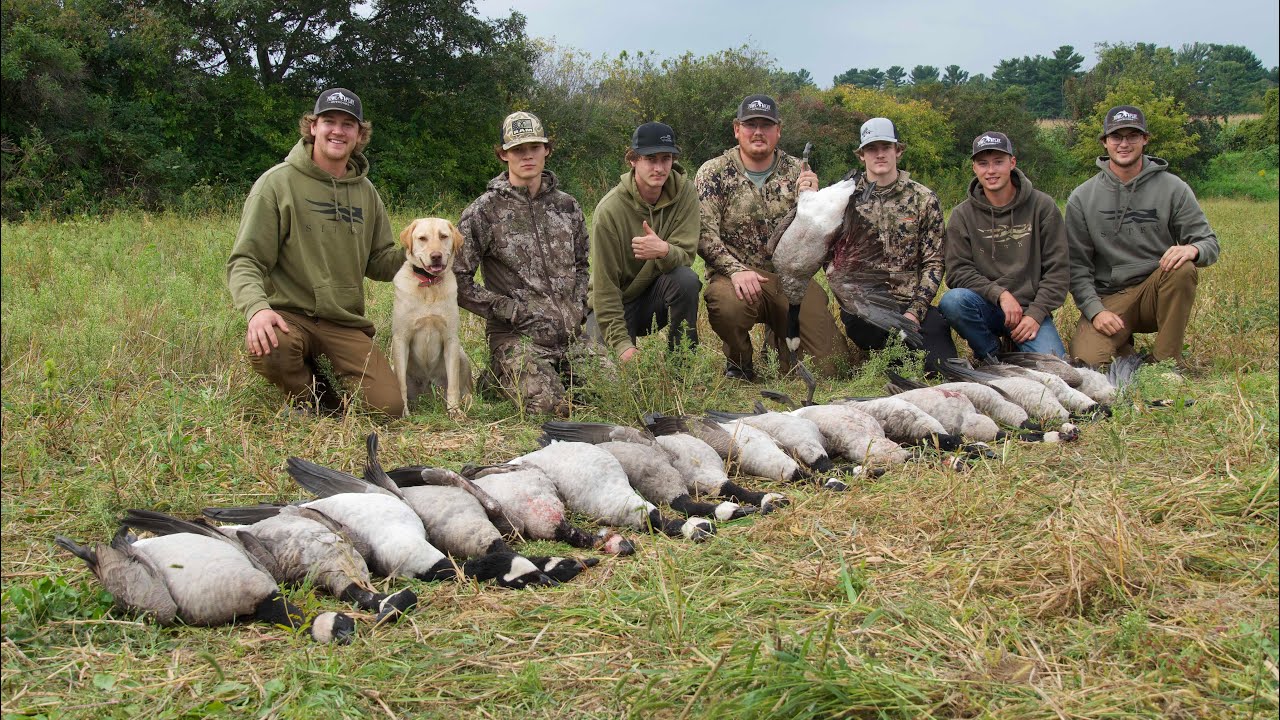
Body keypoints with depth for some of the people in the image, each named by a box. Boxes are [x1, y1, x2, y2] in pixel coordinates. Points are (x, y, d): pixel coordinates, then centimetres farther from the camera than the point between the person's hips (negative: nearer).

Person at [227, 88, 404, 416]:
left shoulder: (364, 191, 12)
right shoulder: (278, 182, -5)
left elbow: (378, 262, 17)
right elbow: (245, 260, -8)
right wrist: (256, 307, -28)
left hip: (345, 323, 3)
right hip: (290, 313, -3)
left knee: (390, 408, -14)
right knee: (267, 349, -38)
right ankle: (311, 397, -4)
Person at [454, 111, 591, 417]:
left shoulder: (567, 206, 13)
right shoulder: (483, 211, -3)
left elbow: (583, 263, 25)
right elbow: (458, 279, -6)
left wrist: (579, 306, 7)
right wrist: (509, 309, -11)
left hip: (571, 334, 5)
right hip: (517, 335, -5)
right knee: (552, 407, -25)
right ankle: (499, 377, 6)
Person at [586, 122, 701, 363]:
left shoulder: (684, 193, -12)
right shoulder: (609, 210, -21)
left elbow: (685, 255, -19)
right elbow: (605, 286, -20)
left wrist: (665, 251, -44)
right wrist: (623, 345, -26)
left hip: (657, 293, 2)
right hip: (616, 302, -2)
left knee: (686, 279, -30)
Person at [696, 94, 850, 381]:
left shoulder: (797, 172, 8)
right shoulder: (713, 173, 0)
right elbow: (704, 233, -10)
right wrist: (736, 270, -26)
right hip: (737, 275, -3)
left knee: (830, 363, -8)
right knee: (727, 304, -39)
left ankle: (780, 336, 27)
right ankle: (739, 362, -3)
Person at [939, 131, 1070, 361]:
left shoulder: (1042, 206, 1)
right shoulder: (962, 215, 2)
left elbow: (1058, 269, 0)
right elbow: (958, 271, -4)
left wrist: (1036, 314, -11)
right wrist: (999, 293, -18)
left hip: (1031, 309, -1)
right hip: (986, 306, 1)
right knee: (952, 301, -32)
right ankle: (991, 355, -6)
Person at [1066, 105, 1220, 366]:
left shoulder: (1173, 188, 1)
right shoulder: (1082, 198, 2)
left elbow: (1209, 243, 1)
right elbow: (1076, 263, 0)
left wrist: (1193, 249, -24)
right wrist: (1095, 310, -14)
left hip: (1158, 292, 1)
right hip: (1108, 298, 0)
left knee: (1183, 268, -32)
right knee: (1086, 358, -26)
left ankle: (1167, 361, -16)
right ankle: (1124, 345, 11)